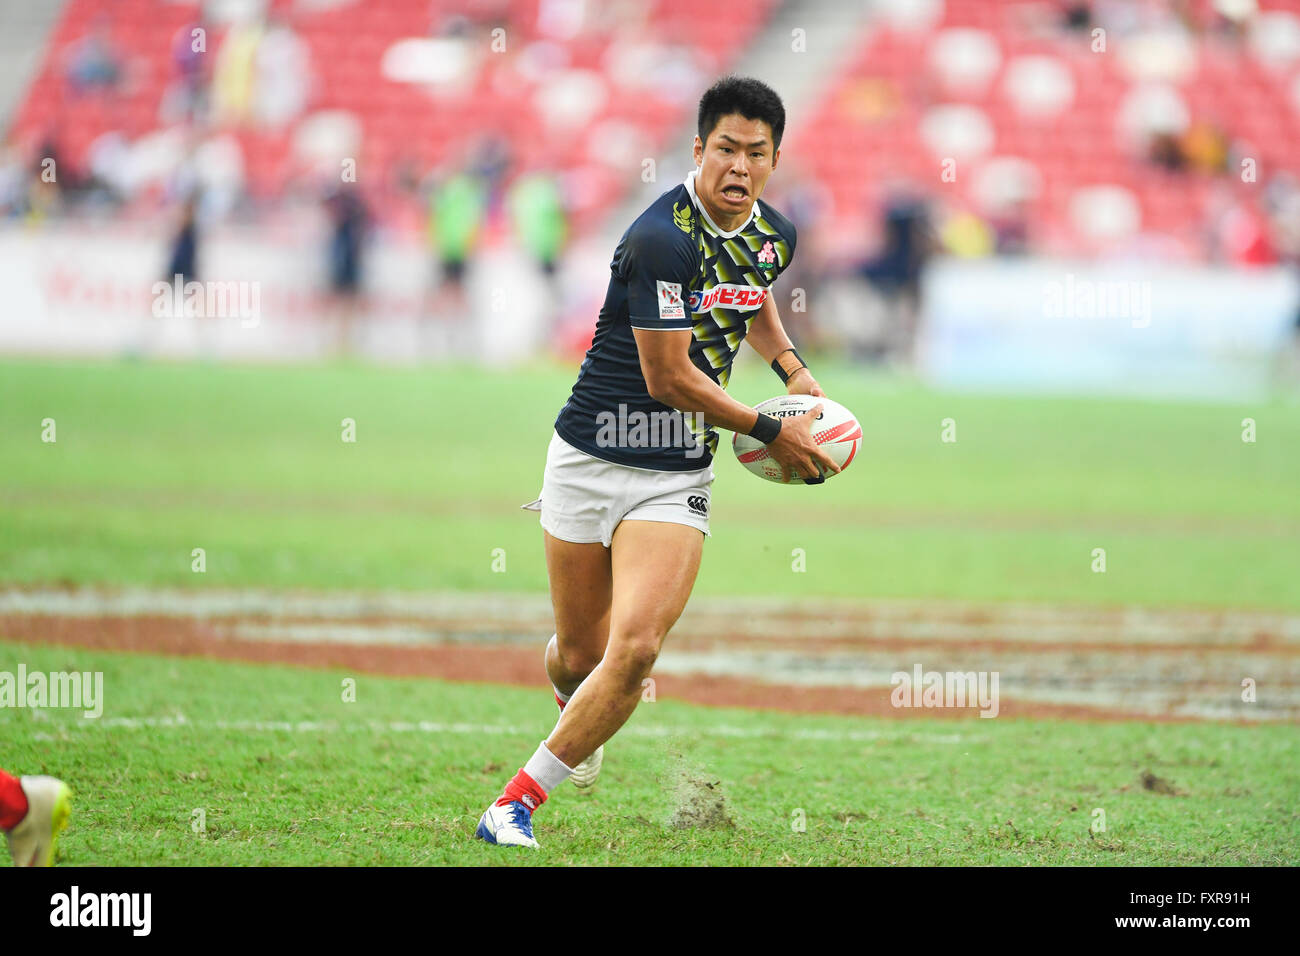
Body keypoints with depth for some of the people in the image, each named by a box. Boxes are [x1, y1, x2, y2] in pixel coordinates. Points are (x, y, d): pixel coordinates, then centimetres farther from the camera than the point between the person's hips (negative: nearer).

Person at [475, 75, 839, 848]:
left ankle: (519, 800, -4)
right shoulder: (663, 238, -21)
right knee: (579, 655, 9)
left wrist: (791, 365, 13)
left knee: (635, 649, -16)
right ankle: (575, 708, 49)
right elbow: (670, 378, -19)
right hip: (590, 458, -4)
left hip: (677, 479, 4)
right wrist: (771, 433, -10)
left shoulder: (776, 236, 3)